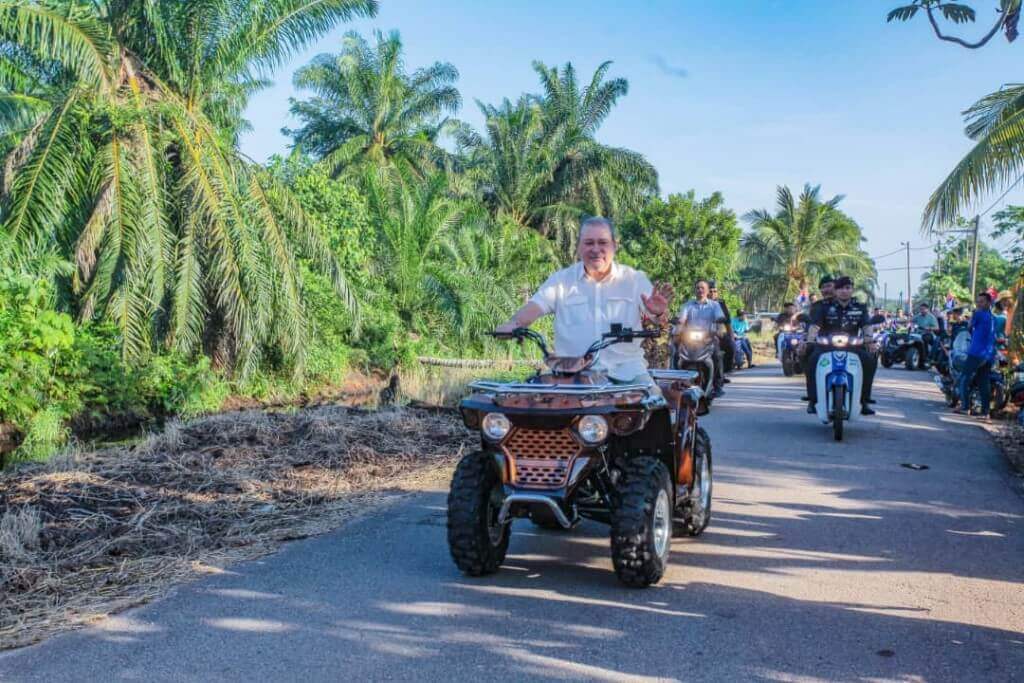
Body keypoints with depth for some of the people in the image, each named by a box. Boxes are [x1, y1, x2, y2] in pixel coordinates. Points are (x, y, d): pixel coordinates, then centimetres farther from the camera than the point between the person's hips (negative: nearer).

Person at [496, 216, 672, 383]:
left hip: (626, 369, 1)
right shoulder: (561, 280, 8)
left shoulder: (635, 279, 8)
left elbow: (661, 321, 0)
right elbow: (535, 306, -4)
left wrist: (659, 312, -25)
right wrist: (513, 324, -26)